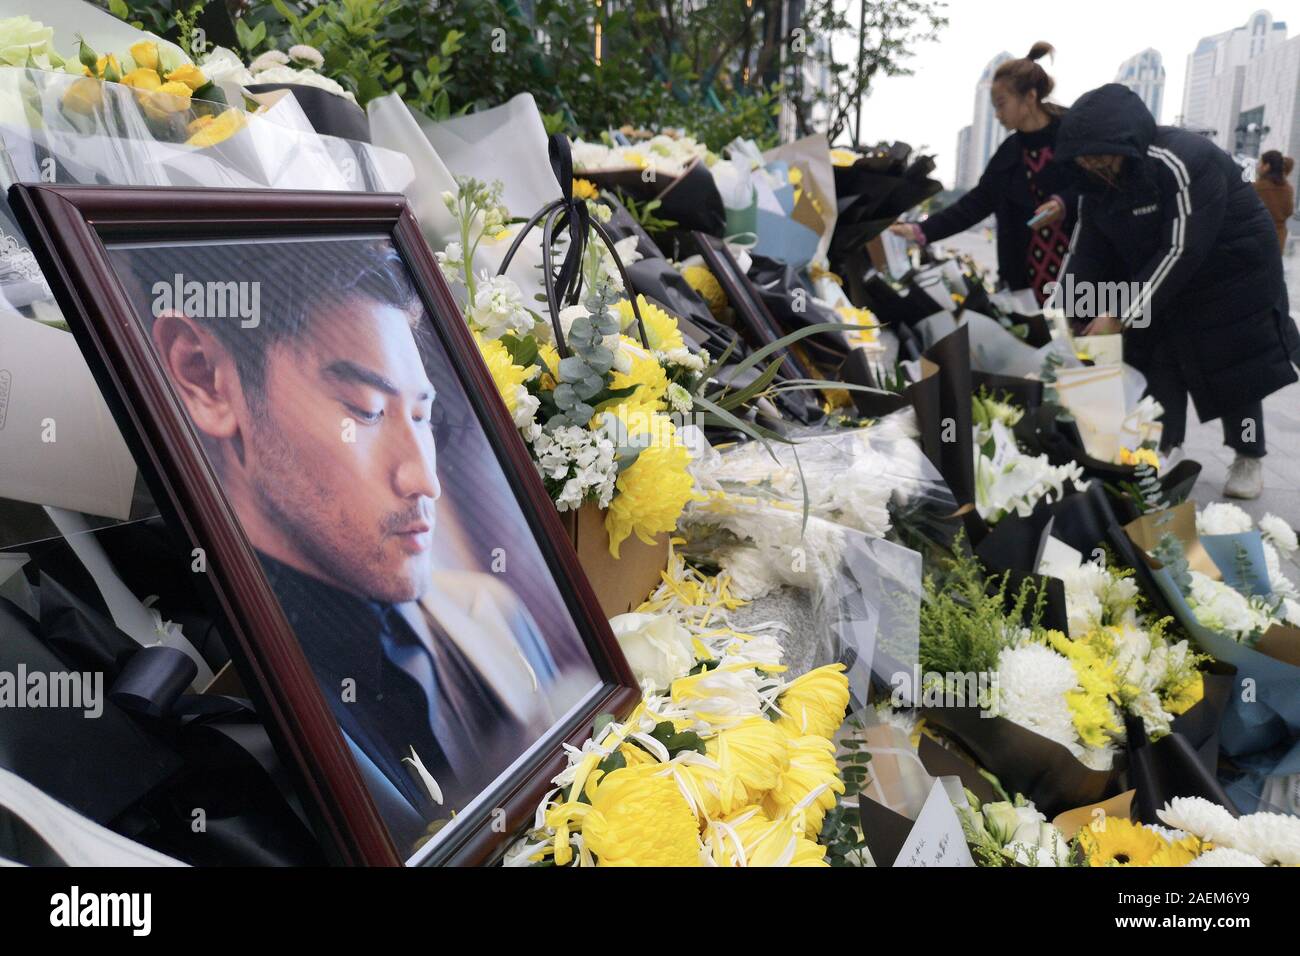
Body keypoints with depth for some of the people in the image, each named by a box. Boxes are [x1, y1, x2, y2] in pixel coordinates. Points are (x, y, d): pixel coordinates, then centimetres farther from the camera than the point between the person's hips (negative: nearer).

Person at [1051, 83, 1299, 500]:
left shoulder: (1184, 164, -32)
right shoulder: (1098, 180, -8)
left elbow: (1183, 250, -35)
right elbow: (1087, 251, -9)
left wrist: (1123, 313, -35)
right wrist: (1064, 312, -22)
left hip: (1231, 275, -6)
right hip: (1160, 282, 6)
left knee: (1234, 369, 2)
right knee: (1158, 364, 1)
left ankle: (1249, 458, 19)